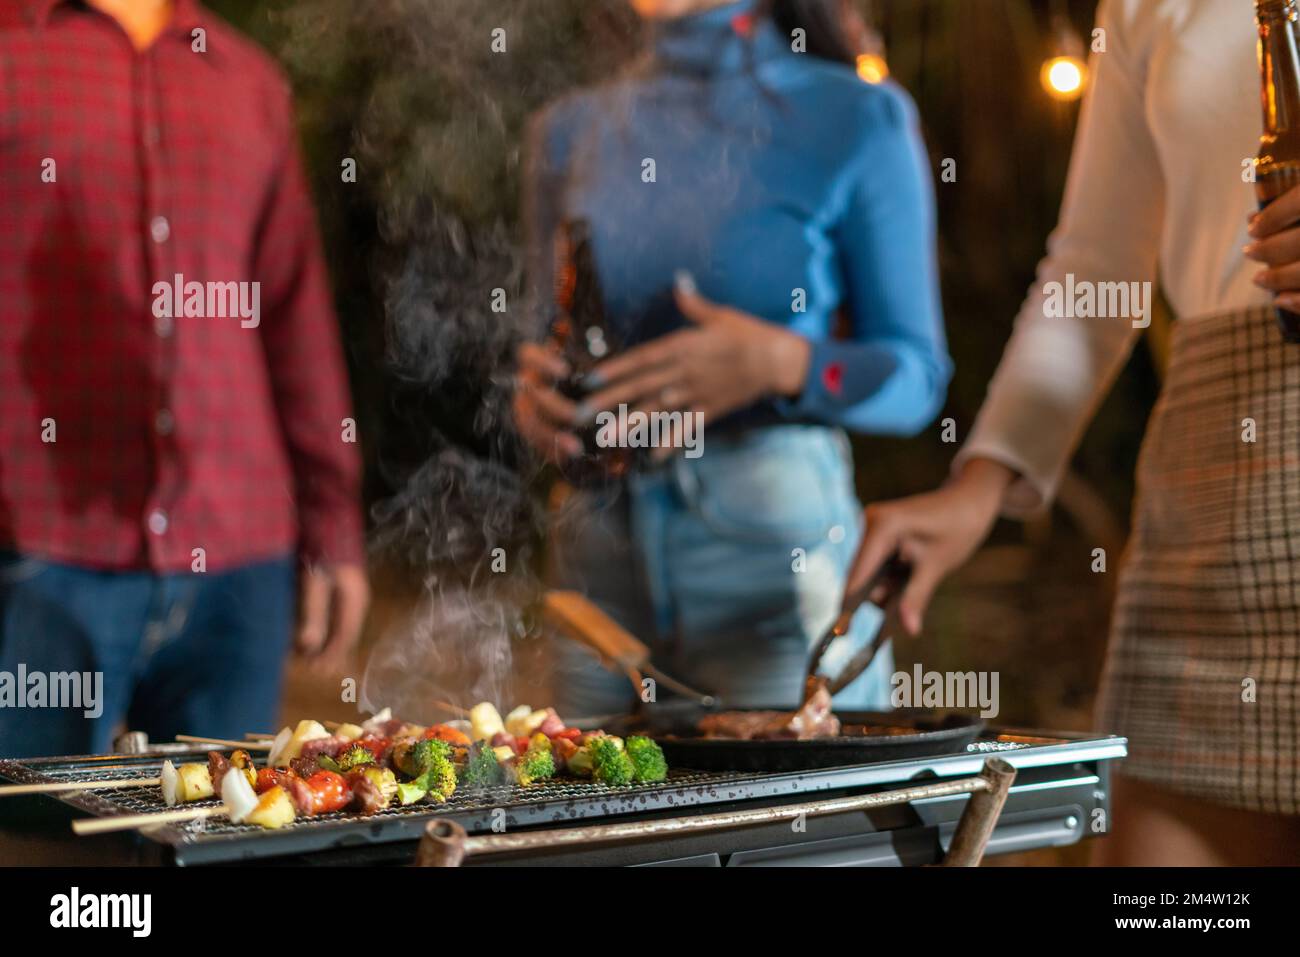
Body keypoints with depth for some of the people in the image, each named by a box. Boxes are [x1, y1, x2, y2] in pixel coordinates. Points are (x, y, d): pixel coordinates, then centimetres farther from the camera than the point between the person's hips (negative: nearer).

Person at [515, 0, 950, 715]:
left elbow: (916, 379, 0)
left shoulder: (857, 120, 0)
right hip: (601, 555, 4)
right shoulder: (570, 131, 13)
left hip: (772, 555, -3)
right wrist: (537, 395, -3)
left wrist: (781, 362, -18)